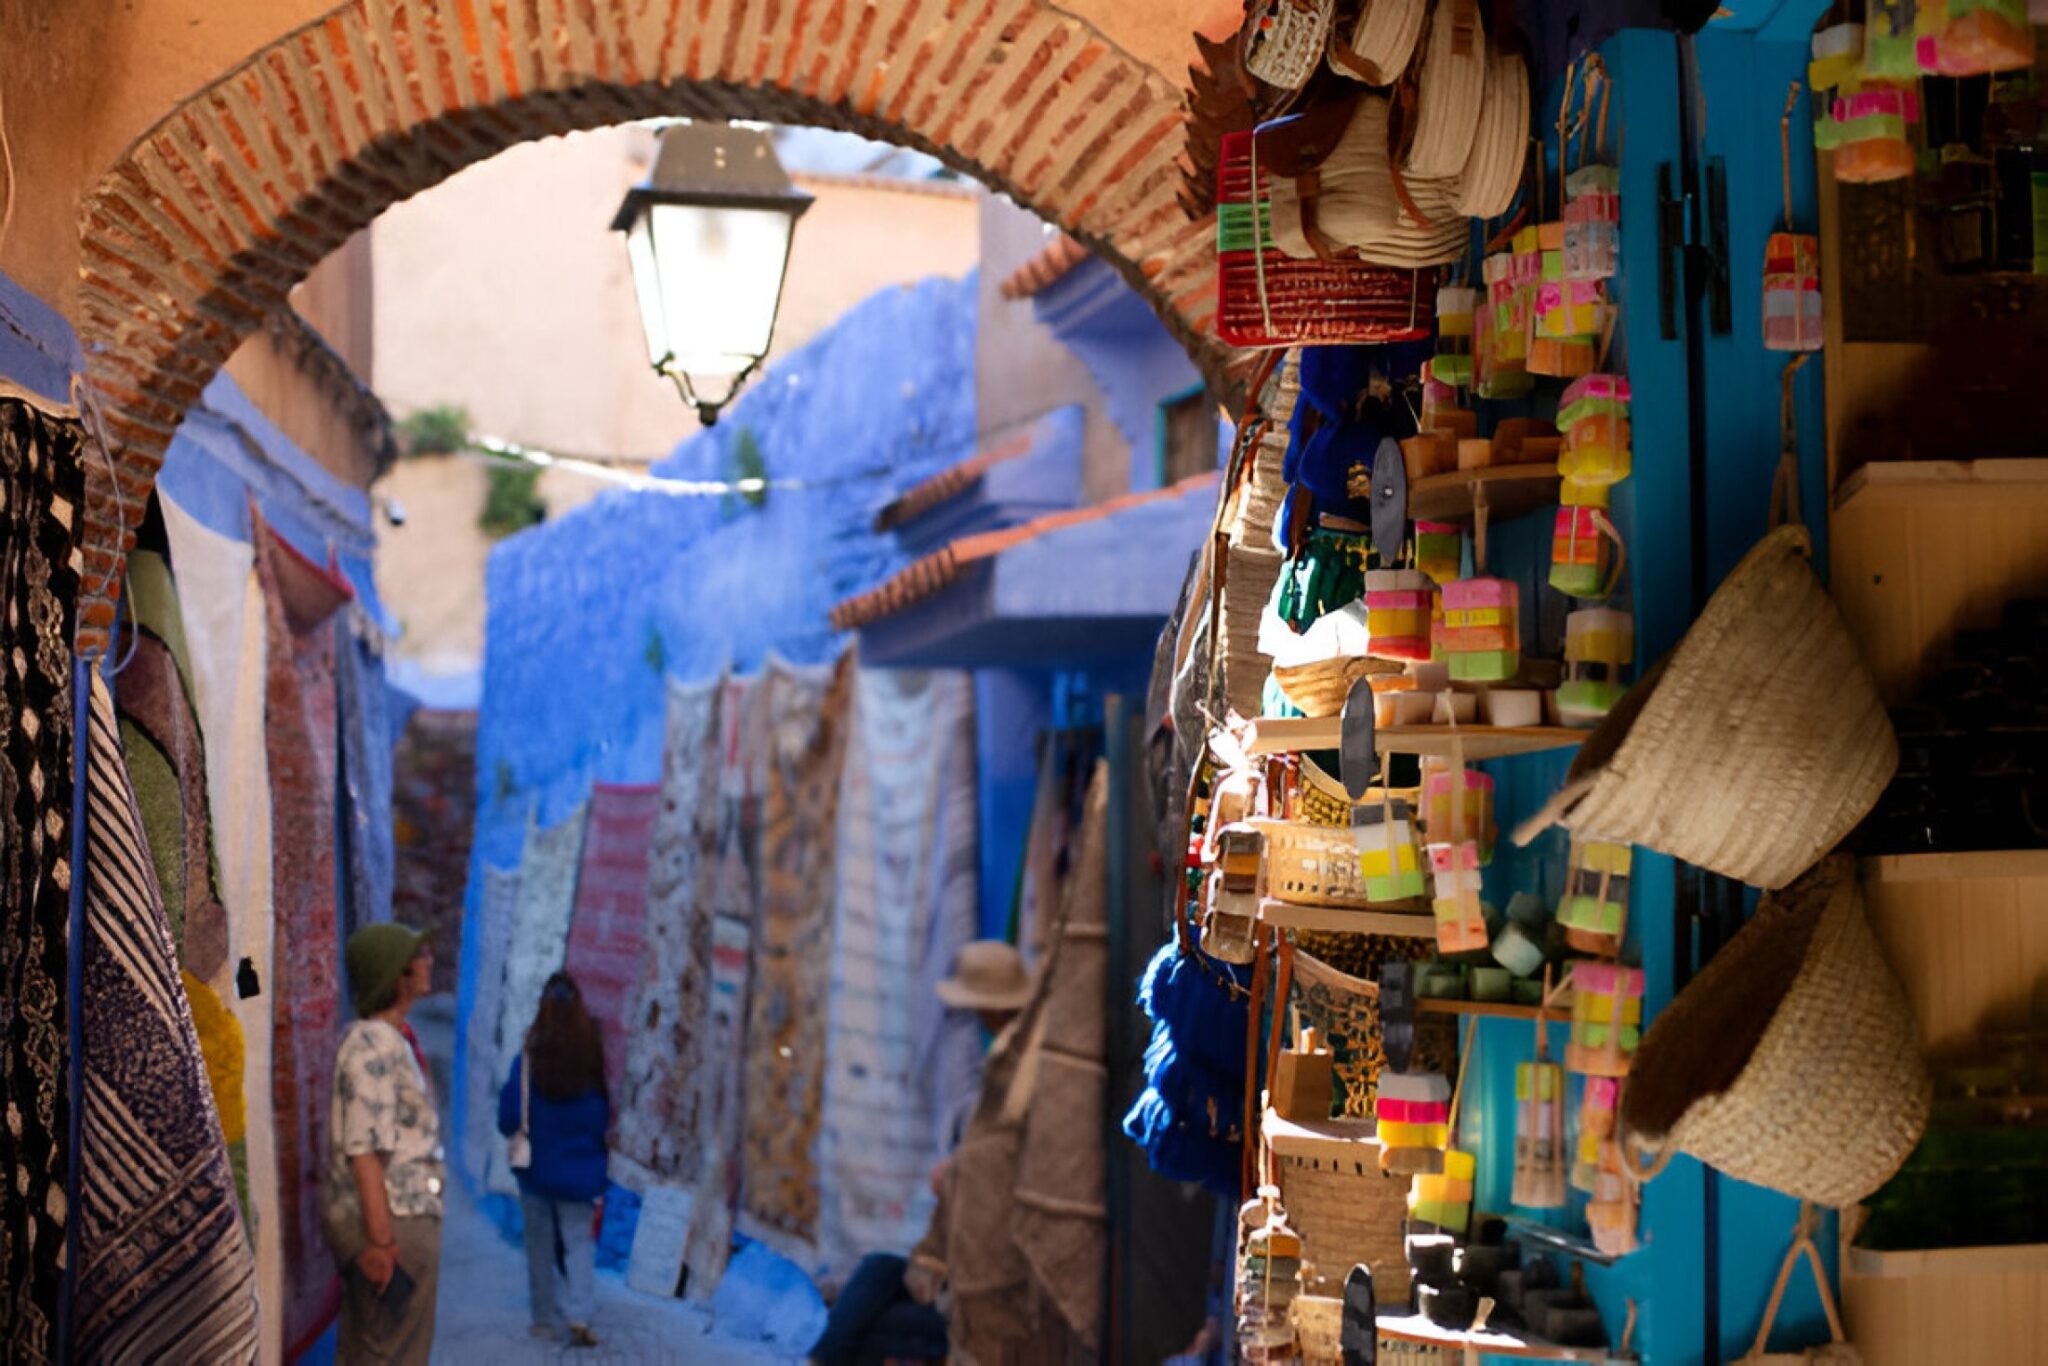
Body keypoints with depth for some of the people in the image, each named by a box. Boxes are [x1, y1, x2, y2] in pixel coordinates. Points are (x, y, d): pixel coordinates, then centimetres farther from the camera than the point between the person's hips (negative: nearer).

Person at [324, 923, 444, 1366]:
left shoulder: (391, 1040, 14)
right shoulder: (373, 1046, -17)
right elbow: (364, 1151, -23)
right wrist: (381, 1239, -25)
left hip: (396, 1220, 10)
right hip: (392, 1226, -10)